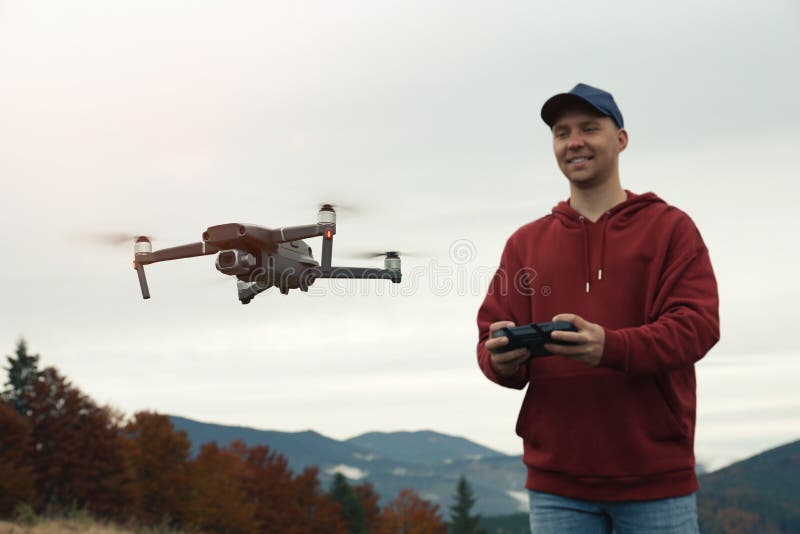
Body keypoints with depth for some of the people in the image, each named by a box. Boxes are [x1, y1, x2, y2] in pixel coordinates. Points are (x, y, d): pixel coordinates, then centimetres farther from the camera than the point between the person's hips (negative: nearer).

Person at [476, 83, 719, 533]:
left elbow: (698, 324, -9)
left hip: (655, 477, -2)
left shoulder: (670, 228, 3)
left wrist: (610, 348, -27)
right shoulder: (526, 242, 12)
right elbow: (491, 337, 8)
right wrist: (503, 358, -18)